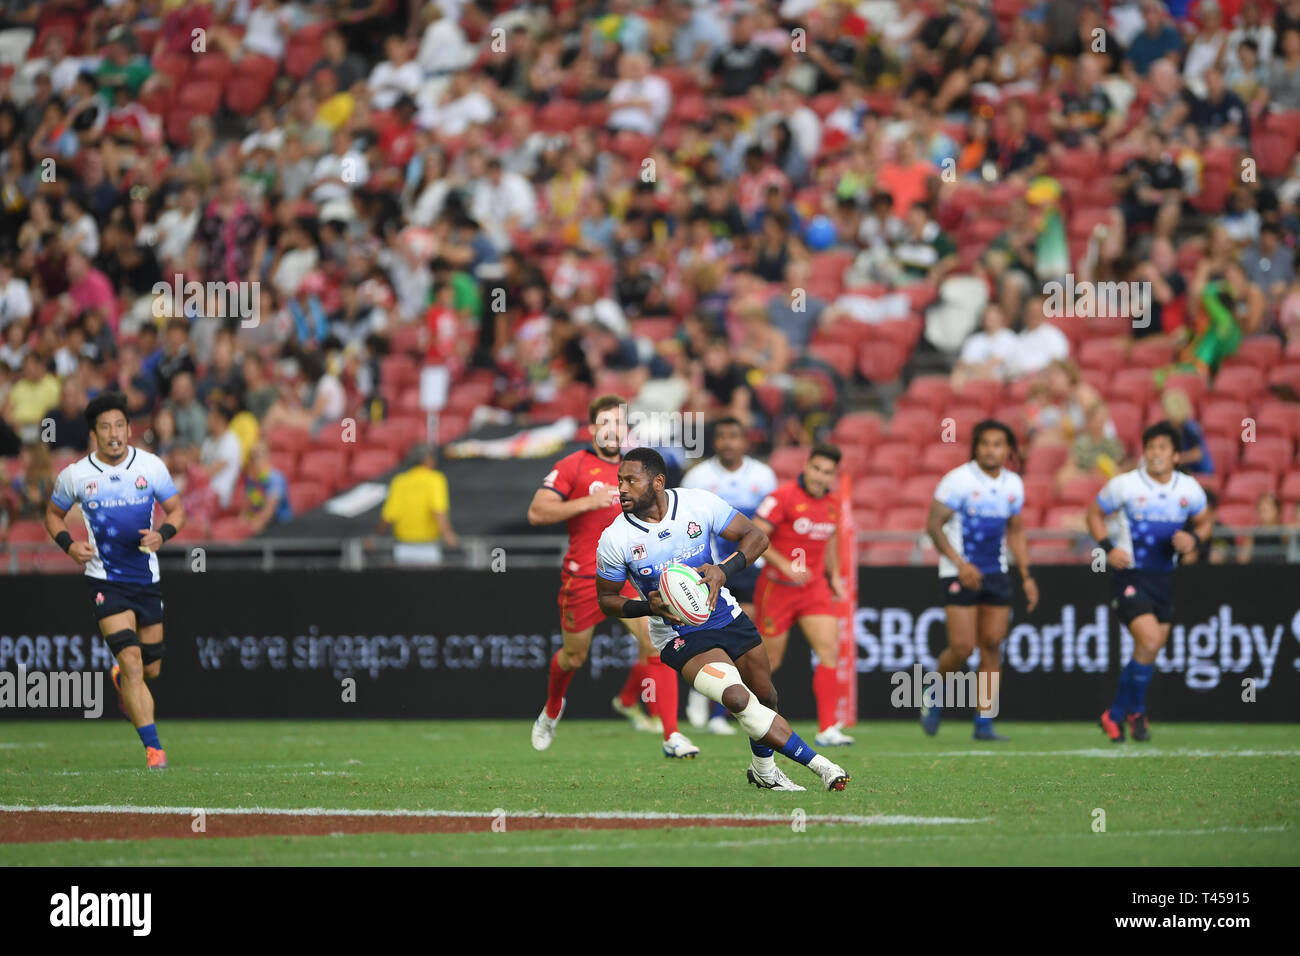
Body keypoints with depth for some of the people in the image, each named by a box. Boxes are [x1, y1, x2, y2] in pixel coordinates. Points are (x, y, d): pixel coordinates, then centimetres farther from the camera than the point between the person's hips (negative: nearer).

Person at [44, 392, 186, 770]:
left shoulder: (152, 466, -4)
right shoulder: (75, 475, -6)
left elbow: (175, 509, 6)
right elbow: (53, 514, 10)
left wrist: (162, 534, -15)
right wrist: (69, 544, -9)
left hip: (147, 578, 3)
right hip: (105, 580, -3)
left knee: (151, 669, 12)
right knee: (131, 661, -17)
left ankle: (121, 680, 49)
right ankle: (153, 747, -14)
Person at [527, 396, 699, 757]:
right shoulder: (572, 467, -4)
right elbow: (536, 512, -11)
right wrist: (586, 503, -19)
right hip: (583, 576, -3)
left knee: (656, 644, -18)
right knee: (573, 657, 13)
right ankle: (551, 711, 45)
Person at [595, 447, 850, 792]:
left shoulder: (698, 503, -12)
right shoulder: (614, 540, -15)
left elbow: (756, 537, -5)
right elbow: (607, 599, -3)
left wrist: (723, 570, -23)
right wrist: (650, 606, -22)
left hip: (726, 616, 4)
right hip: (678, 634, -4)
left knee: (764, 696, 12)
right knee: (737, 698, -24)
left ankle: (764, 770, 42)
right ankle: (820, 765, -19)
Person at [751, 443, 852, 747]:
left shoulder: (832, 504, 6)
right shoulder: (783, 497, -13)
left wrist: (834, 576, 18)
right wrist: (785, 565, -26)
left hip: (815, 588, 5)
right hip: (778, 586, -5)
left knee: (829, 649, -13)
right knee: (769, 660, 3)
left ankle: (827, 728, -13)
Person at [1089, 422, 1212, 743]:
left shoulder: (1189, 488, 1)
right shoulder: (1125, 485, -9)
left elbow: (1205, 521, 16)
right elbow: (1094, 513, 4)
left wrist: (1194, 539, -6)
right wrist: (1107, 548, -11)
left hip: (1163, 580, 5)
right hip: (1129, 575, -5)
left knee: (1150, 650, 10)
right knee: (1149, 640, -21)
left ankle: (1114, 716, 30)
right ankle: (1135, 712, -1)